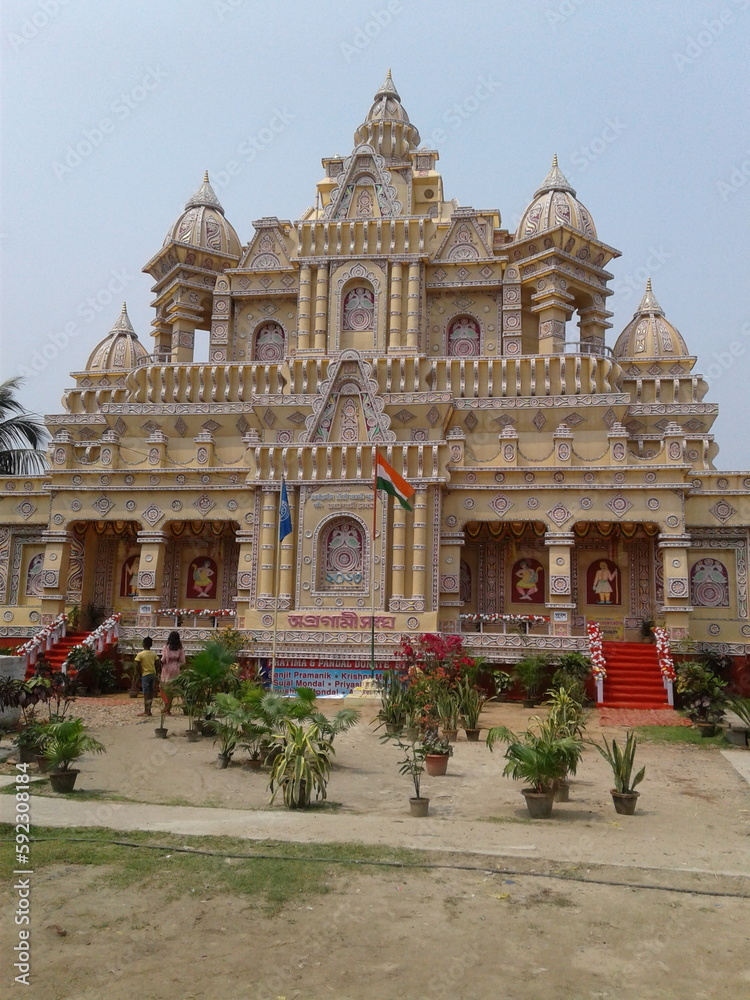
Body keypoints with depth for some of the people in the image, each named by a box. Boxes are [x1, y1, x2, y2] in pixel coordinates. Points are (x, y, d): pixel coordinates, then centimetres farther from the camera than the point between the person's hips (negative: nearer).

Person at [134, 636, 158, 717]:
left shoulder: (140, 654, -11)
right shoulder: (154, 653, 3)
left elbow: (139, 667, -9)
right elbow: (155, 665, 7)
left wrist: (139, 676, 1)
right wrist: (155, 675, 15)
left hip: (145, 675, -5)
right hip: (153, 674, 5)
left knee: (146, 693, -2)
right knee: (151, 692, 10)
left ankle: (146, 711, 0)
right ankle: (149, 710, 15)